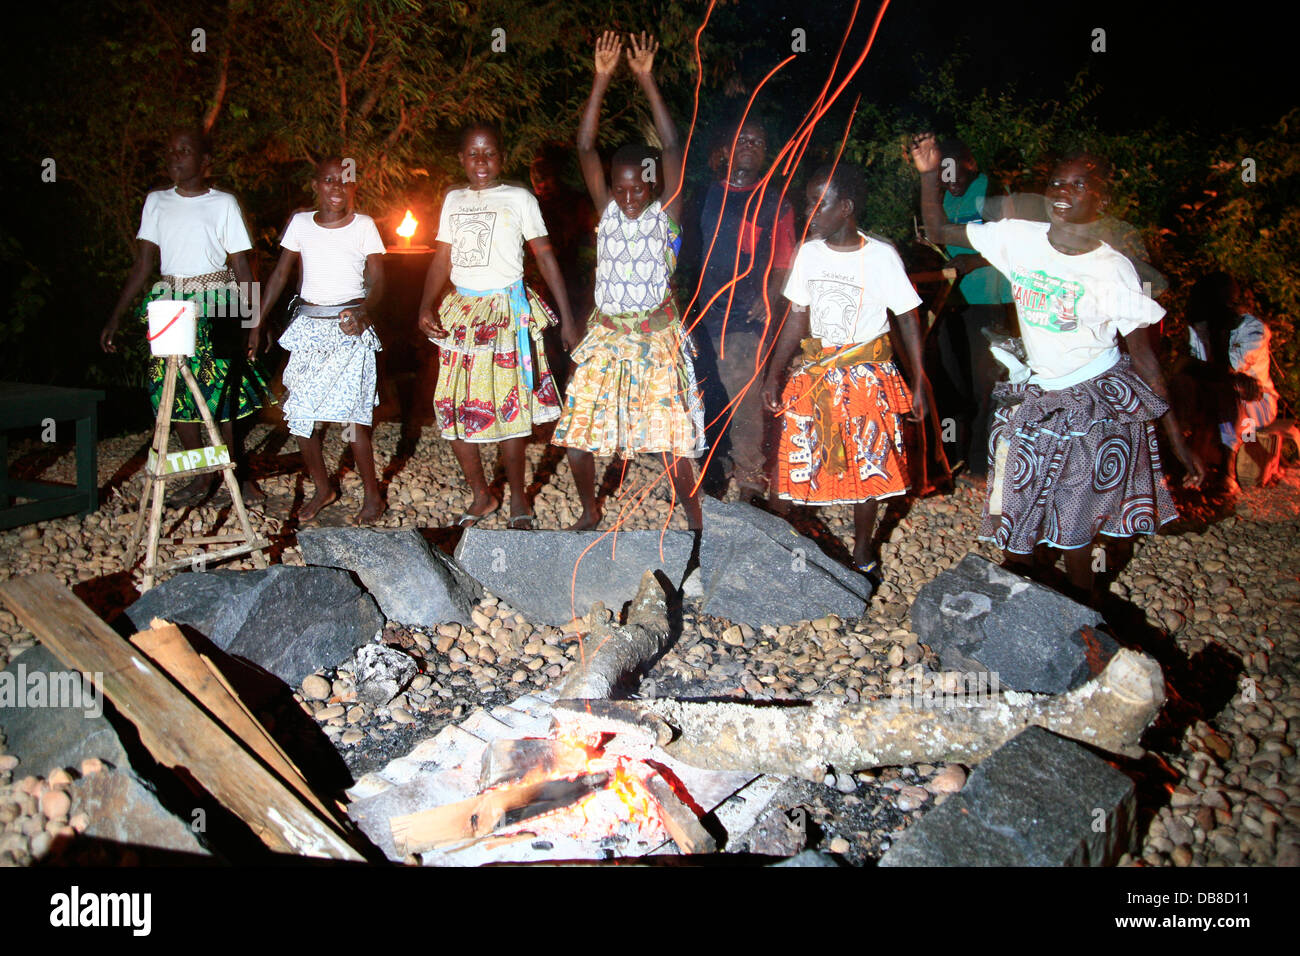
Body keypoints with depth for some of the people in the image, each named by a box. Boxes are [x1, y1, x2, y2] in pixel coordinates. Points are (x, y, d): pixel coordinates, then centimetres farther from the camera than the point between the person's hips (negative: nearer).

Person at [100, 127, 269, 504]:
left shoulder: (224, 203, 1)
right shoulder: (157, 202, 10)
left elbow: (241, 267, 0)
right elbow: (144, 264, 9)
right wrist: (116, 315, 4)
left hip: (216, 306, -4)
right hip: (170, 304, 4)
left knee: (224, 391, -7)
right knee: (173, 390, 2)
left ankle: (238, 472, 7)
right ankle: (204, 474, 14)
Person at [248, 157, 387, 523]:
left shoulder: (363, 226, -1)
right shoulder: (300, 223, 5)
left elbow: (377, 281, -6)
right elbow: (280, 274, 8)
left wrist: (364, 311, -27)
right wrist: (257, 322, 3)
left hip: (350, 328, -3)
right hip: (308, 326, 4)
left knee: (352, 414, -8)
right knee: (301, 414, 3)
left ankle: (373, 496, 7)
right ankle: (323, 489, 23)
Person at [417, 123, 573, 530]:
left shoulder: (519, 198, 2)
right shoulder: (454, 201, 14)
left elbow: (545, 256, 0)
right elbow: (441, 259, 13)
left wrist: (568, 317, -6)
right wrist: (426, 307, -3)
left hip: (506, 310, -4)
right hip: (460, 312, 4)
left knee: (509, 407, -5)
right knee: (453, 408, 2)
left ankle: (518, 499, 11)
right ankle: (481, 495, 19)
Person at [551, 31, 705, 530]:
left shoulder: (665, 213, -3)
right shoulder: (606, 210, 3)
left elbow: (673, 147, -14)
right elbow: (585, 147, -6)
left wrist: (646, 80, -18)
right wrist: (601, 80, -15)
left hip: (657, 337, -3)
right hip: (606, 336, 3)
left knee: (671, 436, -3)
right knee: (576, 432, 4)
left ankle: (694, 516, 15)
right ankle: (590, 511, 28)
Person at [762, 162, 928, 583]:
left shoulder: (881, 256, -11)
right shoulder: (808, 252, 1)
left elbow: (909, 319, -5)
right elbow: (797, 318, 8)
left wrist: (918, 384, -6)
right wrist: (775, 375, 4)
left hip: (867, 374, -3)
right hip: (814, 371, 3)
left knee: (868, 466, 6)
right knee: (804, 463, 2)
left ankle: (862, 553, 22)